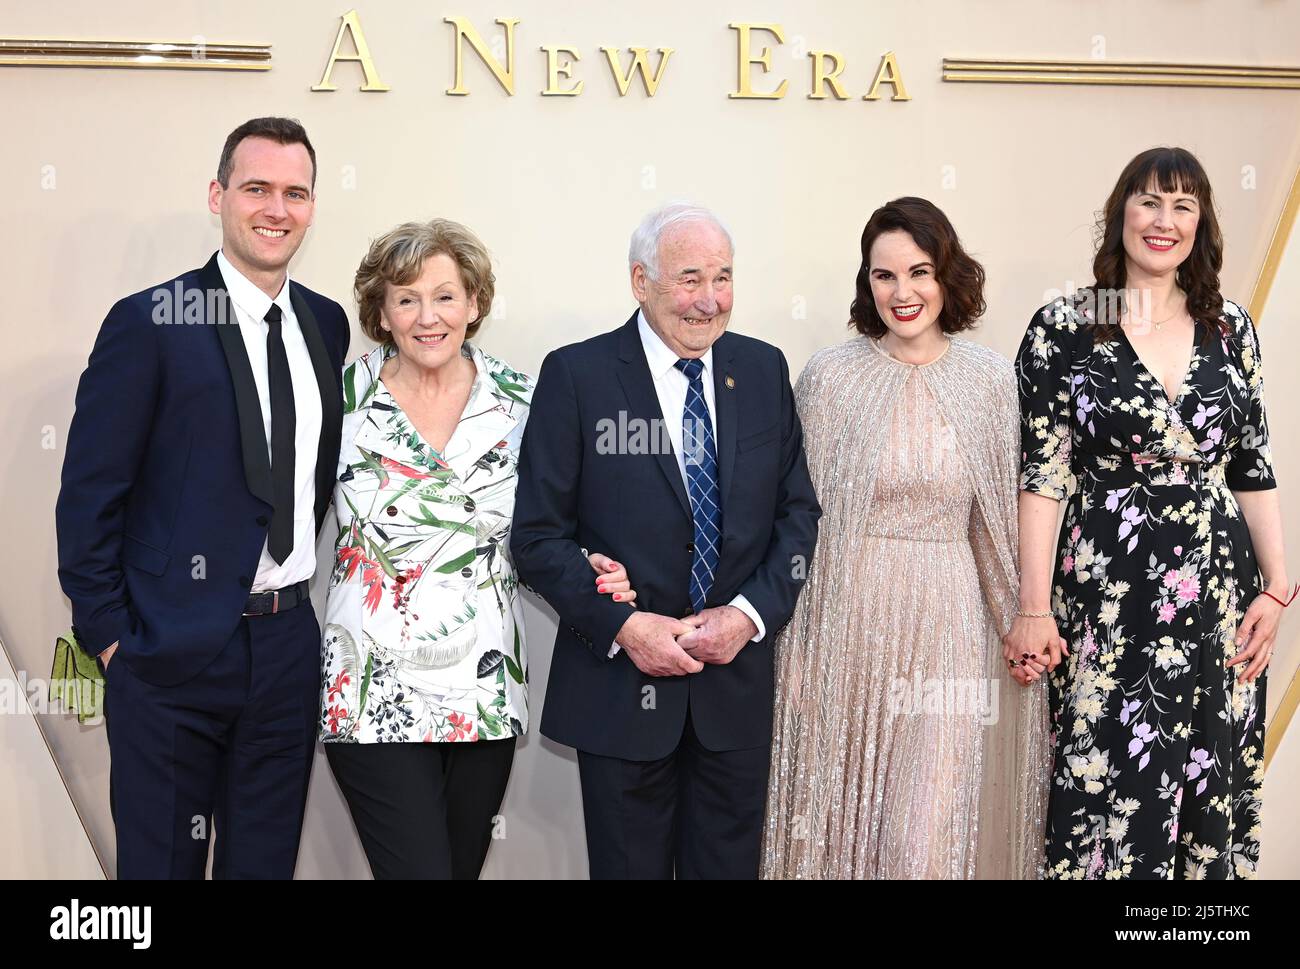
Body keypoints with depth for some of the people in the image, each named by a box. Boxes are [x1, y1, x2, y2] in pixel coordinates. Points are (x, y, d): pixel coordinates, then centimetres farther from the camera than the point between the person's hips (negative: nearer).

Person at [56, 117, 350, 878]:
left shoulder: (327, 322, 7)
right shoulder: (150, 322, -9)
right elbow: (89, 495, -8)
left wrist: (310, 595, 10)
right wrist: (108, 635, -8)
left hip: (289, 646, 5)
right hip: (174, 651, -5)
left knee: (266, 860, 16)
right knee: (162, 861, 9)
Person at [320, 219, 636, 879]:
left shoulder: (519, 402, 2)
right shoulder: (344, 397, -3)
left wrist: (587, 572, -10)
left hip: (486, 692, 2)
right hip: (375, 694, -2)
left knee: (464, 865, 14)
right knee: (417, 868, -6)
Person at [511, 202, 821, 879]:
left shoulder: (764, 370, 4)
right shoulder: (575, 375, -7)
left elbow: (798, 512, 6)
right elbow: (538, 534, -7)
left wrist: (750, 612, -9)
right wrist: (622, 626, -16)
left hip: (738, 683, 3)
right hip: (621, 683, -3)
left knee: (729, 864, 15)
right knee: (627, 866, 12)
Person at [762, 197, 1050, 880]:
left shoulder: (991, 378, 2)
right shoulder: (830, 376, -3)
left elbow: (1000, 518, 9)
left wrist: (1021, 623, 9)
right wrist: (795, 652, -2)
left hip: (948, 623, 1)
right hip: (850, 617, -1)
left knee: (932, 829, 2)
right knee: (843, 810, 11)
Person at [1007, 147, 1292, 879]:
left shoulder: (1231, 328, 6)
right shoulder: (1063, 327, -5)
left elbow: (1255, 468, 9)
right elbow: (1042, 474, -7)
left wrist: (1277, 587, 4)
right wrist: (1035, 608, -10)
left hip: (1220, 593, 4)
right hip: (1108, 596, -3)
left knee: (1213, 784, 12)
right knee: (1109, 787, 1)